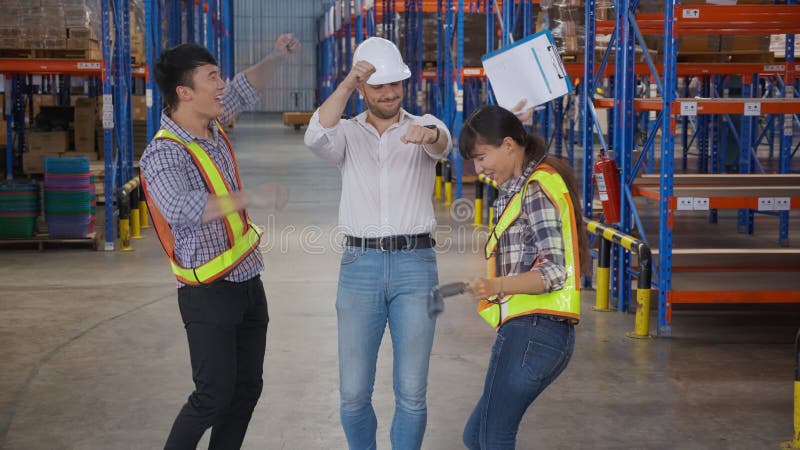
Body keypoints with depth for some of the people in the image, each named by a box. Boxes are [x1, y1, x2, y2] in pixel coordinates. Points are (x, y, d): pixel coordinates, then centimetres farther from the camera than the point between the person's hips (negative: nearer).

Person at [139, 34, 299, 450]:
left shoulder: (210, 126, 5)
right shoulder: (163, 154, -20)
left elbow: (245, 88, 26)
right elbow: (180, 208, -40)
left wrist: (276, 58, 13)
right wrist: (251, 197, -42)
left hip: (248, 283, 8)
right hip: (209, 293, -8)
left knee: (247, 388, 11)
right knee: (214, 395, -8)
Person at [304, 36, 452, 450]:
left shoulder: (424, 126, 6)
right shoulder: (347, 134, 8)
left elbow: (442, 144, -19)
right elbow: (316, 138, -16)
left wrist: (428, 134, -44)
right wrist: (347, 83, -28)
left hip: (415, 266, -1)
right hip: (360, 266, 1)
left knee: (411, 392, 0)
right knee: (353, 393, 2)